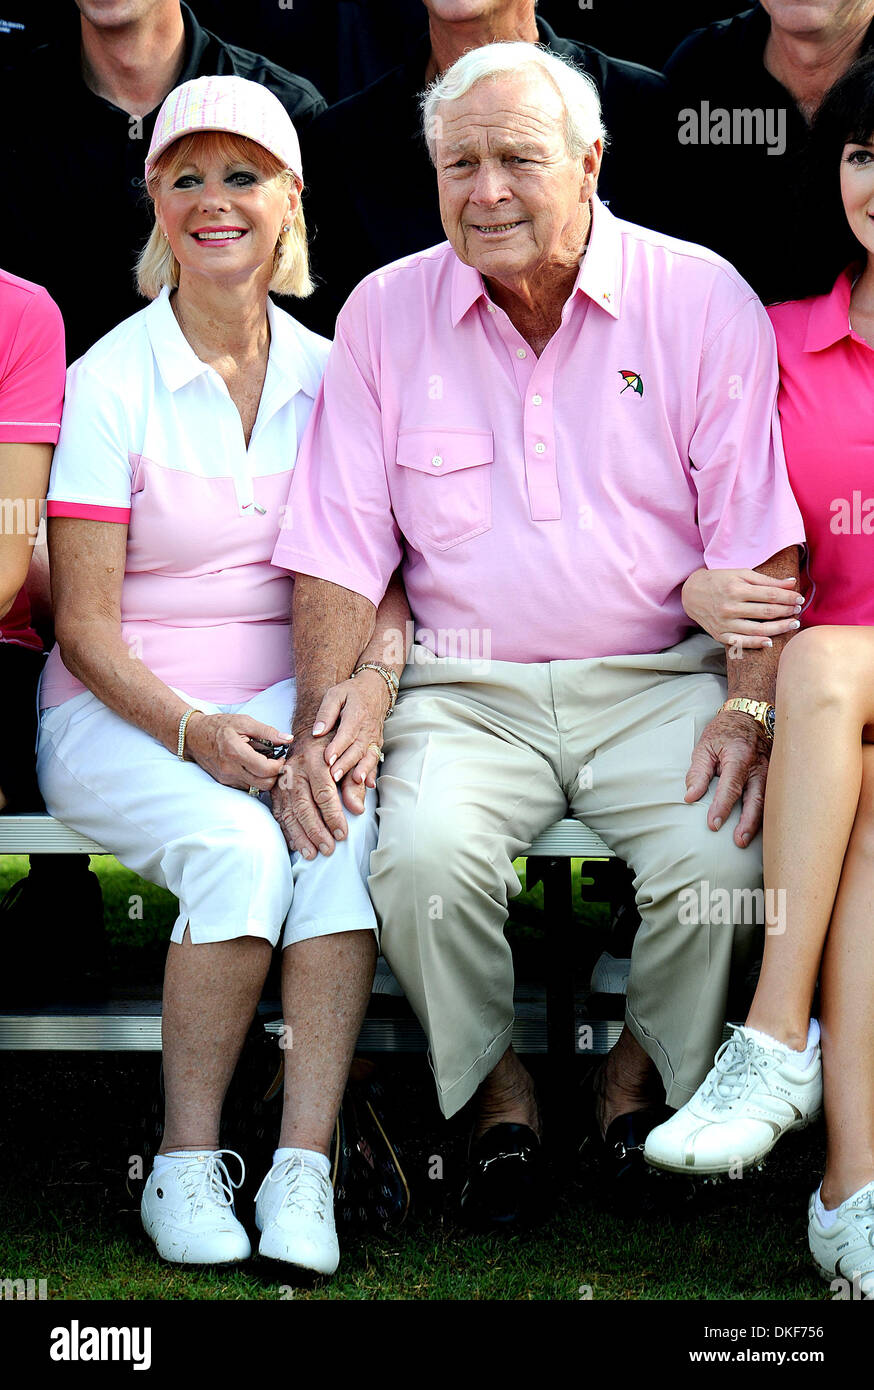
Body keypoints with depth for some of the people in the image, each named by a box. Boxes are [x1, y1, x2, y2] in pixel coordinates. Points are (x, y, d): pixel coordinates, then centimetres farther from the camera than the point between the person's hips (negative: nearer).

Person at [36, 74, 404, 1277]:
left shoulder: (328, 377, 8)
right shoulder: (113, 379, -4)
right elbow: (86, 625, -6)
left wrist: (359, 702, -16)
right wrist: (192, 732, -22)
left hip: (282, 706, 3)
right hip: (121, 717, -3)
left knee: (344, 832, -31)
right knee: (241, 852, -33)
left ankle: (304, 1173, -28)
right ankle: (186, 1168, -16)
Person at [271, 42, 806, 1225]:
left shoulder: (700, 299, 1)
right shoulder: (386, 315, 5)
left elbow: (758, 538, -2)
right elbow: (338, 552, 4)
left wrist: (748, 709, -15)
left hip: (658, 681, 0)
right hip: (466, 686, 1)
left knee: (722, 862, -28)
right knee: (423, 858, -29)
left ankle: (645, 1073, 4)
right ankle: (495, 1088, 0)